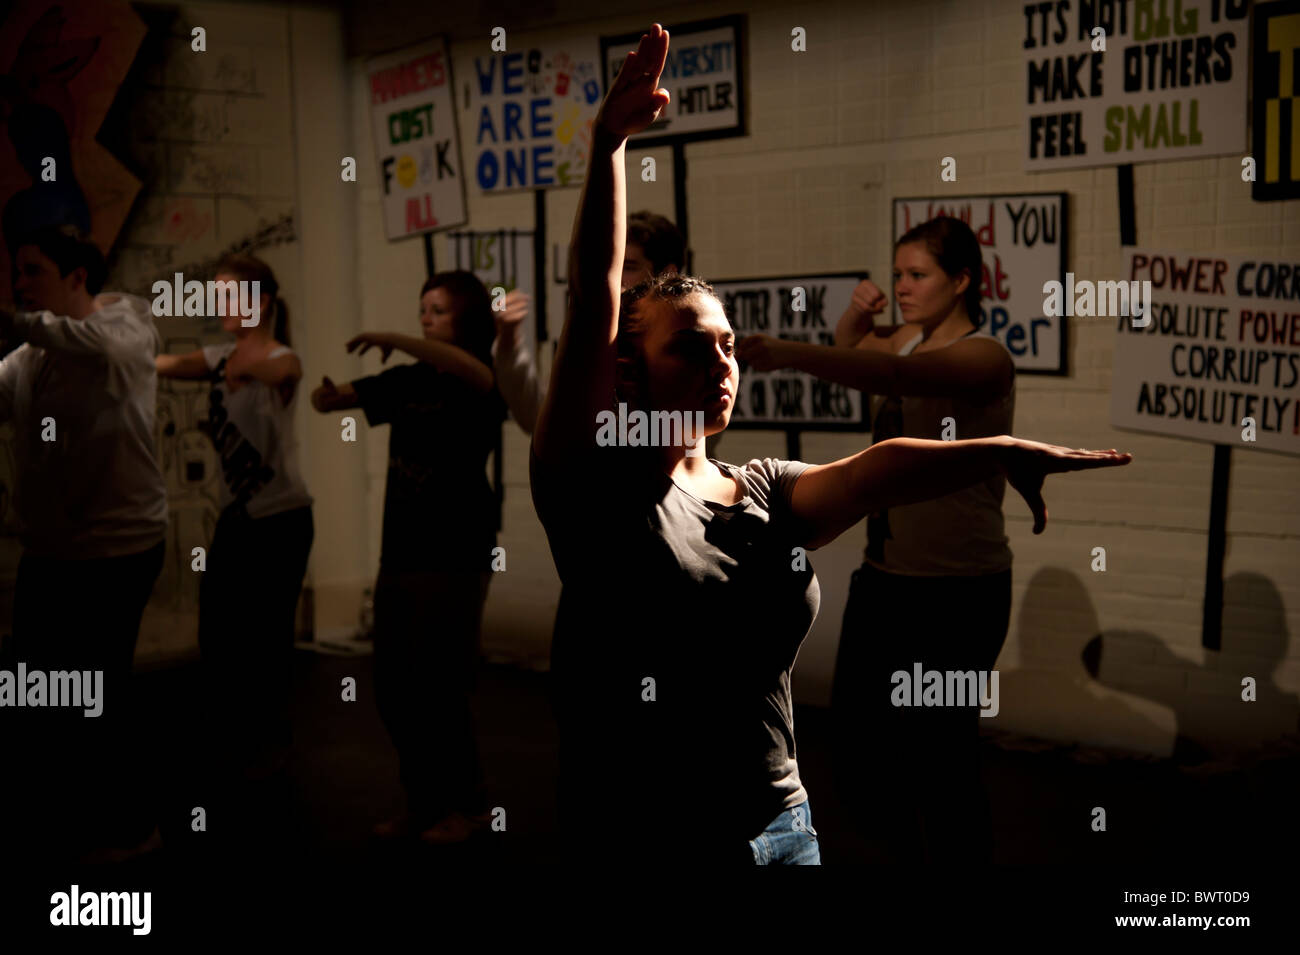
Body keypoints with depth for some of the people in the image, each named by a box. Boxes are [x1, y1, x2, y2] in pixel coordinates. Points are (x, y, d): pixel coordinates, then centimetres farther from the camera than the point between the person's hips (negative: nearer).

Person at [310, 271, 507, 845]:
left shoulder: (484, 383, -5)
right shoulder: (407, 382, 12)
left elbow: (475, 373, -29)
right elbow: (338, 399, 6)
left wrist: (394, 340, -29)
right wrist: (327, 393, -17)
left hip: (454, 557, -7)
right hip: (399, 554, 7)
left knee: (437, 688, -3)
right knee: (392, 690, 10)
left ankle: (469, 804, 15)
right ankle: (424, 802, 24)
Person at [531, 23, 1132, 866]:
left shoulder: (769, 493, 7)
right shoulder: (598, 487, -7)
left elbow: (868, 473, -12)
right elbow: (594, 302, -18)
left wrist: (997, 452, -28)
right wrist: (608, 146, -25)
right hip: (637, 839, -4)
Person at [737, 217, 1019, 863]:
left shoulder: (984, 358, -13)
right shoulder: (909, 339, 9)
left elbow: (894, 375, -33)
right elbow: (853, 350, 31)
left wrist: (787, 354, -45)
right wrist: (856, 315, 9)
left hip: (956, 595, -7)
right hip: (882, 578, 8)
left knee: (939, 772, -1)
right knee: (858, 772, 11)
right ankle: (917, 848, 34)